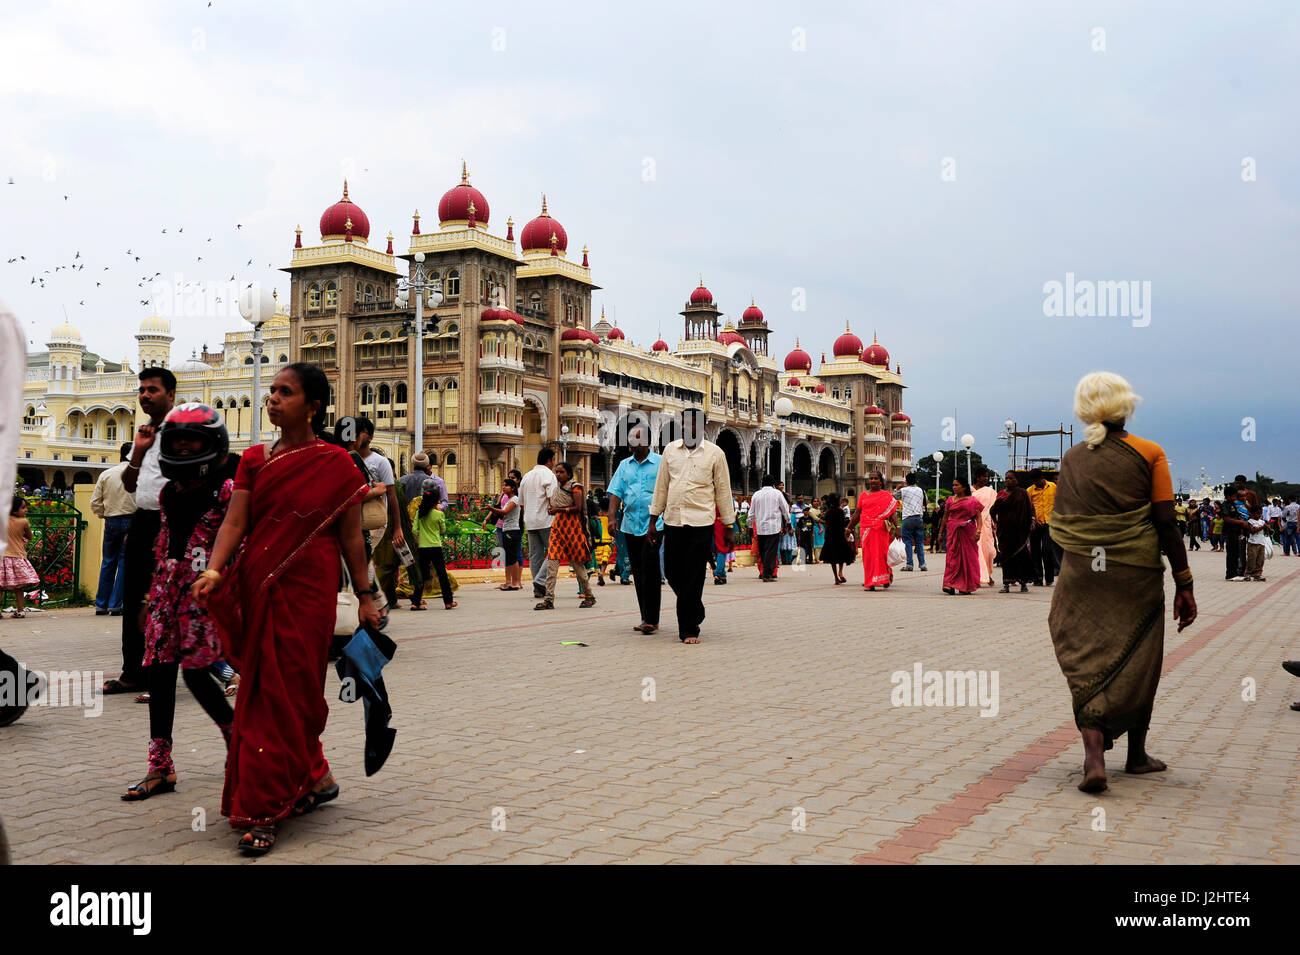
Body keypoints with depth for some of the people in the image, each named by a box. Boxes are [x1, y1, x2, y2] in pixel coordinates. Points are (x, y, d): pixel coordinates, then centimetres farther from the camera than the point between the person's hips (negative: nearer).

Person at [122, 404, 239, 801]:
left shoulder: (227, 490, -5)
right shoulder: (169, 492, 15)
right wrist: (153, 594, 22)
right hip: (168, 588, 7)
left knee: (195, 672, -7)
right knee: (159, 671, 2)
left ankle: (237, 736, 18)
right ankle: (160, 768, 8)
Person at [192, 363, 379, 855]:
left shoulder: (335, 463, -3)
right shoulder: (254, 460, 8)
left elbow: (351, 537, 1)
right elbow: (234, 523, -1)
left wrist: (364, 597, 2)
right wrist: (214, 571, -17)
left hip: (307, 591, -5)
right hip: (258, 588, 5)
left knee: (286, 693, -3)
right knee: (265, 689, 12)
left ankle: (264, 812, 2)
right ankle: (314, 778, 32)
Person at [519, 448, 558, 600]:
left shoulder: (526, 476, 18)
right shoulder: (548, 475, -6)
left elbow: (521, 502, 20)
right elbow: (552, 498, -18)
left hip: (530, 522, 7)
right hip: (546, 520, -7)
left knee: (535, 554, 6)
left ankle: (538, 590, 6)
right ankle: (541, 581, -17)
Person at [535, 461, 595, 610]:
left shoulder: (575, 487, -3)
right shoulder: (556, 489, 16)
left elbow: (578, 507, -13)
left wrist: (559, 509, -14)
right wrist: (551, 510, 1)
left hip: (572, 527, -6)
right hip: (557, 526, 6)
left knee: (576, 562, 1)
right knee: (552, 561, -8)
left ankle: (589, 596, 16)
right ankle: (548, 599, -12)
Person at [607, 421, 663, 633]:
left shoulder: (660, 463, 1)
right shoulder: (624, 465, 14)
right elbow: (616, 493, 10)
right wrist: (612, 517, -3)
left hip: (654, 525, -5)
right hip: (630, 526, 5)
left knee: (650, 571, -11)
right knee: (638, 573, 8)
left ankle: (651, 619, -6)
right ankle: (647, 618, 15)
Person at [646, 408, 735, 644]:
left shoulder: (715, 453, 1)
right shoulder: (670, 450, 9)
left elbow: (723, 490, 4)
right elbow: (661, 486, 13)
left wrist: (729, 527, 3)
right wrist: (653, 521, 11)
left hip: (701, 523, -3)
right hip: (673, 521, 4)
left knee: (693, 578, -4)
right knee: (674, 575, 6)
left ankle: (689, 629, 4)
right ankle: (695, 612, 31)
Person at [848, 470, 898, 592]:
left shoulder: (886, 495, 6)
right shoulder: (863, 495, 15)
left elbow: (892, 513, 0)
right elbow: (857, 513, 19)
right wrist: (849, 528, 18)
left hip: (881, 529, -3)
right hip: (866, 529, 3)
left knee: (880, 553, -5)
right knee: (868, 555, 0)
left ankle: (884, 578, 11)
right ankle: (869, 583, 4)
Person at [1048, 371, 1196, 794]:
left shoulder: (1072, 459, 5)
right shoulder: (1149, 453, -4)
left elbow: (1060, 524, 7)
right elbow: (1166, 524, -7)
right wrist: (1184, 584, -4)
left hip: (1081, 573, 1)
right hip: (1137, 574, -1)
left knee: (1087, 663, 2)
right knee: (1137, 660, 14)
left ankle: (1094, 756, -16)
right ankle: (1137, 754, 28)